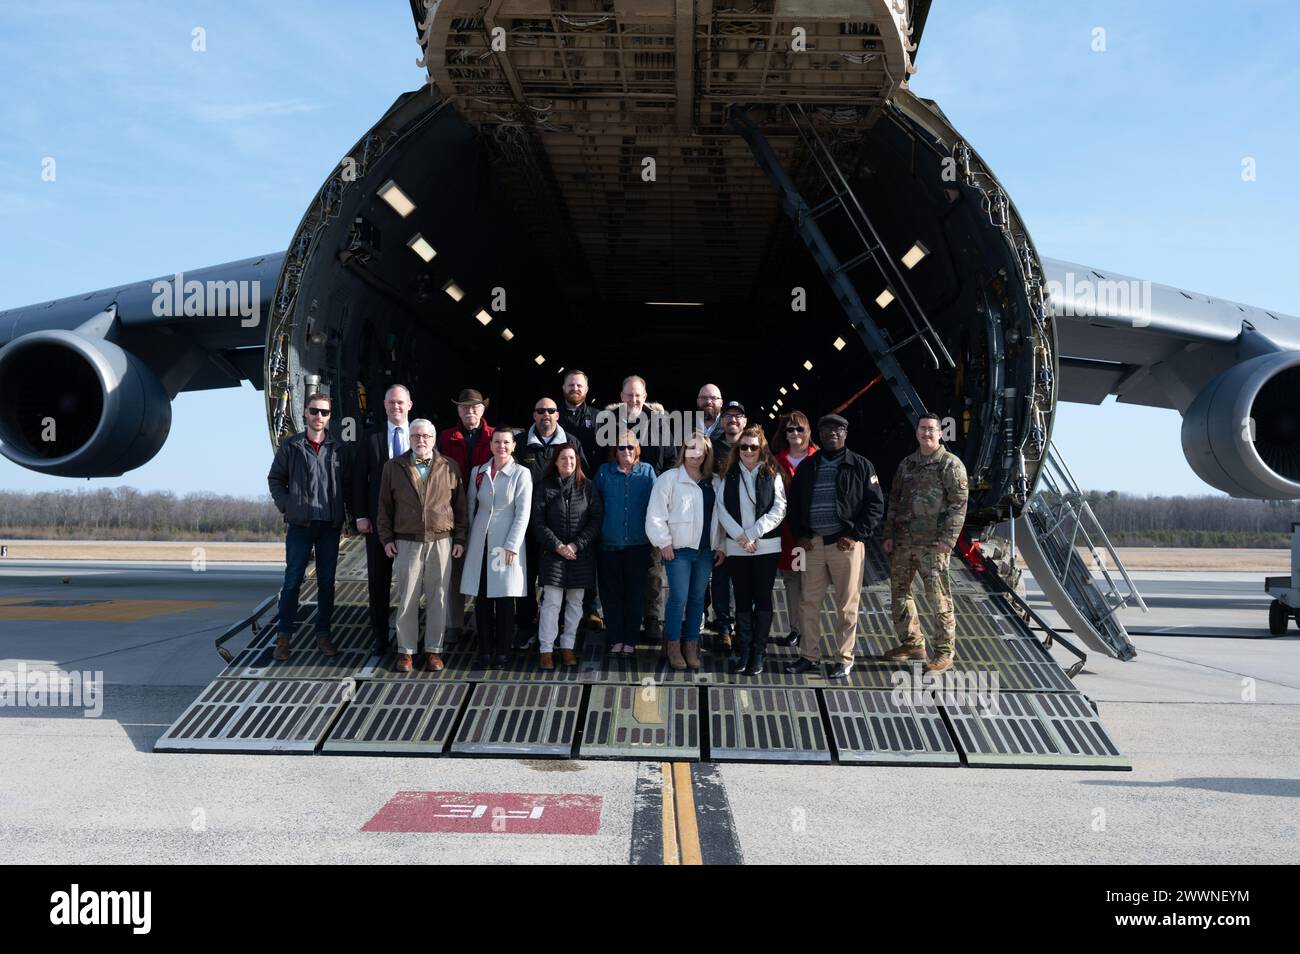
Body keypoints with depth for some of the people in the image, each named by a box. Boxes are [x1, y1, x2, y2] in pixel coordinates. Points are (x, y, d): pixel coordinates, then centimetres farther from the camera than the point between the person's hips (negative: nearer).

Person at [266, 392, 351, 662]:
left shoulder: (338, 448, 5)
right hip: (299, 524, -2)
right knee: (293, 580, -1)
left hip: (330, 524, 2)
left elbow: (348, 483, 9)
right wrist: (287, 506, -3)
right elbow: (275, 479, 7)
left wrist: (343, 512, 0)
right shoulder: (290, 446, 2)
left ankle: (323, 634, 16)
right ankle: (283, 637, 5)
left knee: (327, 581, 8)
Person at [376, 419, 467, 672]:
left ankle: (434, 650, 13)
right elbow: (384, 506, 8)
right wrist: (386, 538, 2)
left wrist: (460, 538, 4)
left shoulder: (450, 468, 6)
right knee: (407, 599, 2)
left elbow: (460, 506, 8)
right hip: (407, 543, 0)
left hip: (441, 542, 0)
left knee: (437, 599, 4)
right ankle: (405, 651, 12)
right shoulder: (394, 467, 7)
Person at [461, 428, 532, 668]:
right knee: (481, 599, 3)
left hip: (506, 542, -3)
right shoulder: (478, 472, 9)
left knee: (504, 599, -1)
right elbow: (471, 507, 13)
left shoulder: (521, 473, -2)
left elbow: (523, 513, -5)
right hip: (480, 543, 3)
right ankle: (484, 651, 11)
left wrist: (511, 546, -11)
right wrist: (467, 540, 8)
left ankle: (502, 651, 9)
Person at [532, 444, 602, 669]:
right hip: (553, 552, -2)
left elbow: (595, 521, 0)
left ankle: (568, 647, 16)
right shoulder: (545, 488, 1)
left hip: (581, 554, 2)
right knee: (551, 602, -7)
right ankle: (546, 649, -2)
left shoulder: (587, 487, 3)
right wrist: (557, 545, -11)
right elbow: (538, 523, -1)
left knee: (575, 602, 7)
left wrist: (576, 545, -10)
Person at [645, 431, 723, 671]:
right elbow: (656, 514, -7)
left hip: (705, 550, 5)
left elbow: (718, 516, 14)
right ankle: (673, 646, 5)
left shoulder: (712, 483, 12)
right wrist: (664, 542, -10)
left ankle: (691, 646, 17)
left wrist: (720, 545, 10)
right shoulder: (669, 478, -3)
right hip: (678, 548, -5)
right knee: (678, 597, -8)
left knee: (697, 598, 8)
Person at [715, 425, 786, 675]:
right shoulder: (727, 476, 5)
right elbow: (722, 510, -1)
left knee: (763, 598, 3)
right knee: (742, 599, 6)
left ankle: (758, 652, 9)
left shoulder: (772, 475, 3)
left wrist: (752, 533, -11)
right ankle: (743, 651, 11)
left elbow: (779, 510, -4)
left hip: (767, 546, -1)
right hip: (736, 548, 1)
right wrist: (740, 536, -12)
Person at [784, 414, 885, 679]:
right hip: (813, 544, 4)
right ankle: (808, 655, 17)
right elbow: (794, 502, 17)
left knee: (847, 605, 2)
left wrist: (855, 536, -10)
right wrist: (800, 535, 4)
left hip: (846, 544, -3)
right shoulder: (807, 466, 12)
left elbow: (876, 504, -2)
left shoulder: (860, 466, 2)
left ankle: (844, 658, 11)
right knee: (808, 602, 7)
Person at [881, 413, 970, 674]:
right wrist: (888, 534, 10)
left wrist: (947, 539, -16)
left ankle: (945, 653, 3)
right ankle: (911, 643, 27)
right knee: (899, 593, 13)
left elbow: (958, 503, -9)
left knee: (939, 598, -5)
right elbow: (893, 500, 18)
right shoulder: (906, 463, 16)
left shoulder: (951, 464, -3)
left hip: (932, 545, -7)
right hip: (902, 542, 7)